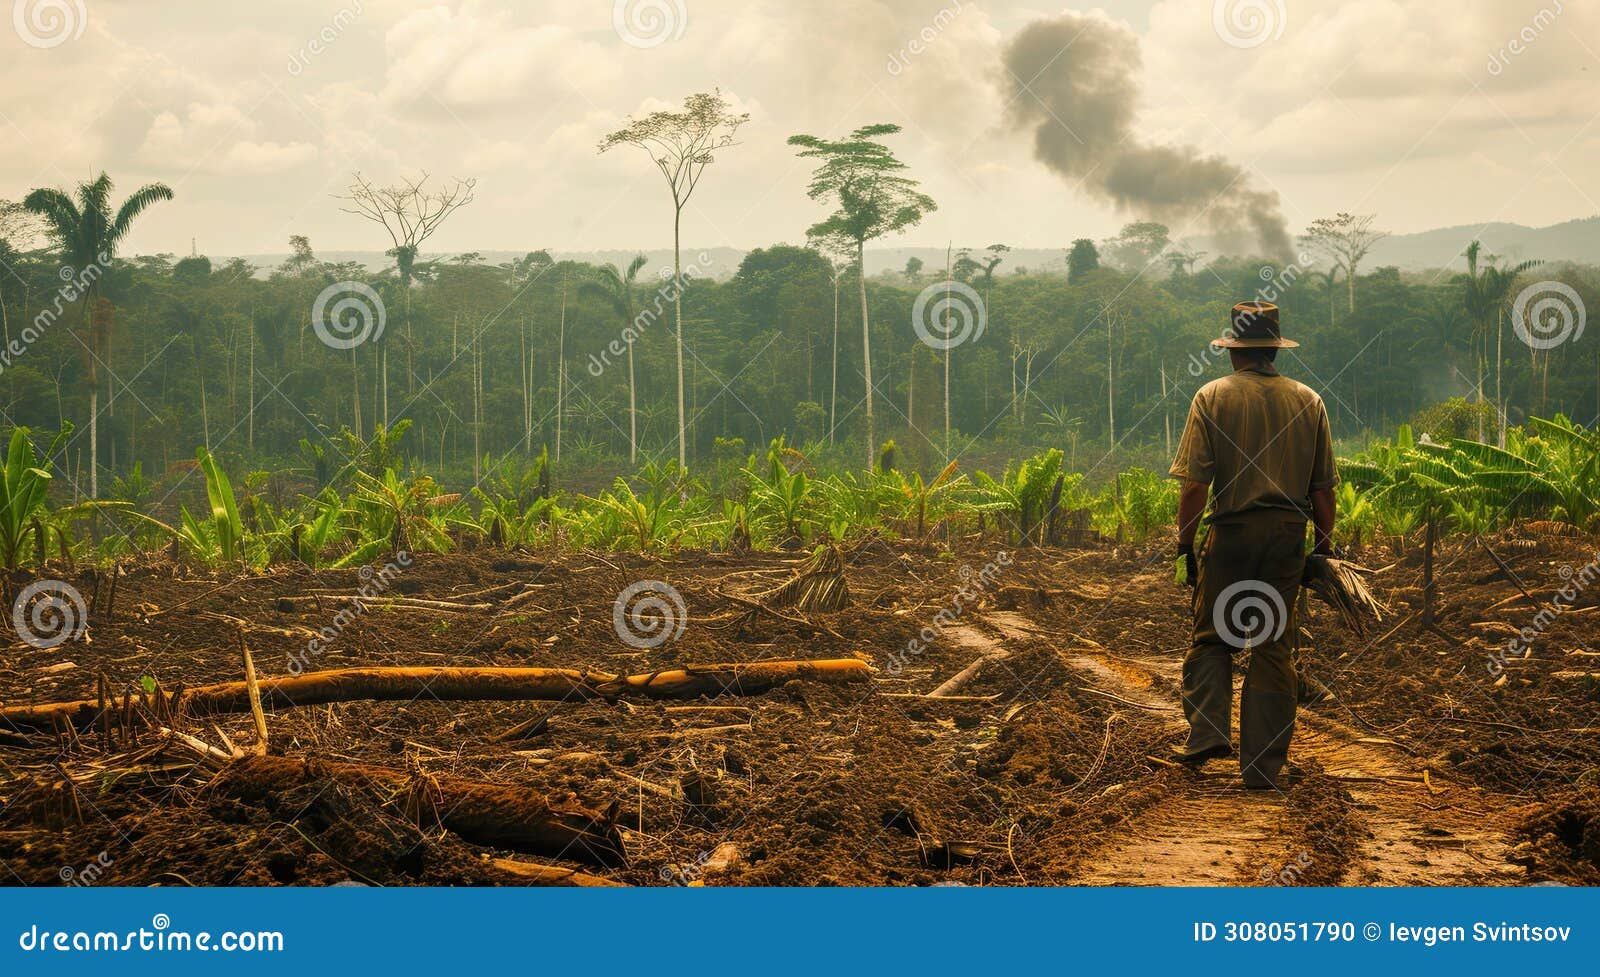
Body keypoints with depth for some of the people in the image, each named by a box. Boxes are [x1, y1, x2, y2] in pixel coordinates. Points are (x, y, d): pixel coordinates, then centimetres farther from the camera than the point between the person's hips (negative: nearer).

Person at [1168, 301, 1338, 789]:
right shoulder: (1308, 401, 6)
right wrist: (1324, 547, 15)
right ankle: (1265, 764, 7)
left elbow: (1195, 481, -9)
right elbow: (1323, 487, 7)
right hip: (1288, 535, 2)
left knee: (1211, 639, 10)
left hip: (1231, 533, -2)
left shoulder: (1213, 397, -3)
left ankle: (1207, 733, -5)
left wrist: (1184, 542, -2)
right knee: (1274, 648, 6)